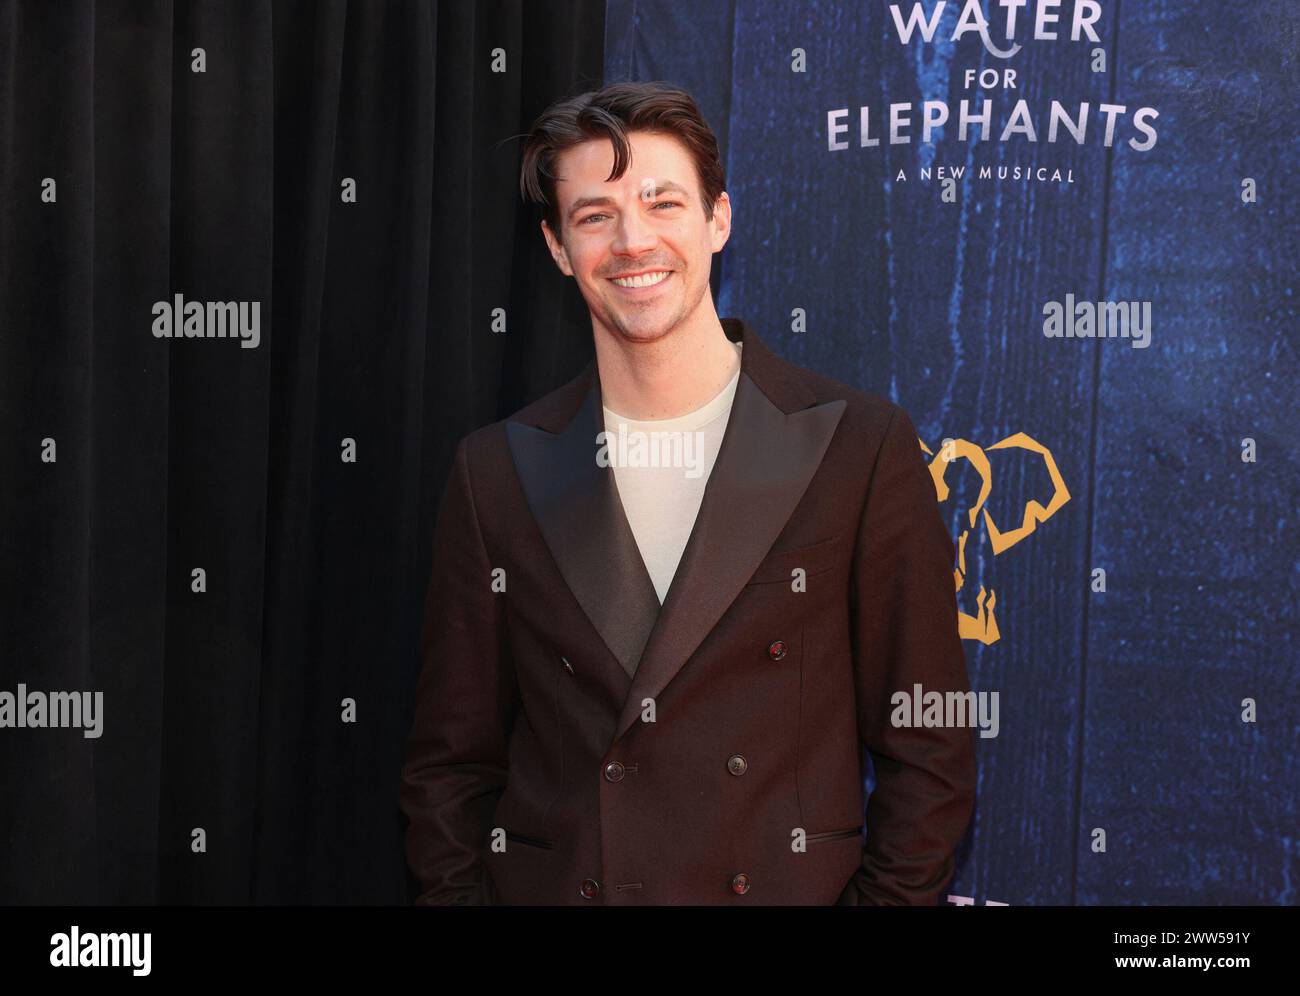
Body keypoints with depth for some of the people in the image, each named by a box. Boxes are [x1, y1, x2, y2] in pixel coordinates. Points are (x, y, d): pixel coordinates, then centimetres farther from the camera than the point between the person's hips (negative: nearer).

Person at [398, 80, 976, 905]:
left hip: (784, 885, -1)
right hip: (551, 886, 2)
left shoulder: (862, 446, -7)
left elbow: (929, 755, -5)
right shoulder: (497, 470, 0)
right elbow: (450, 764, 4)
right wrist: (459, 893, -6)